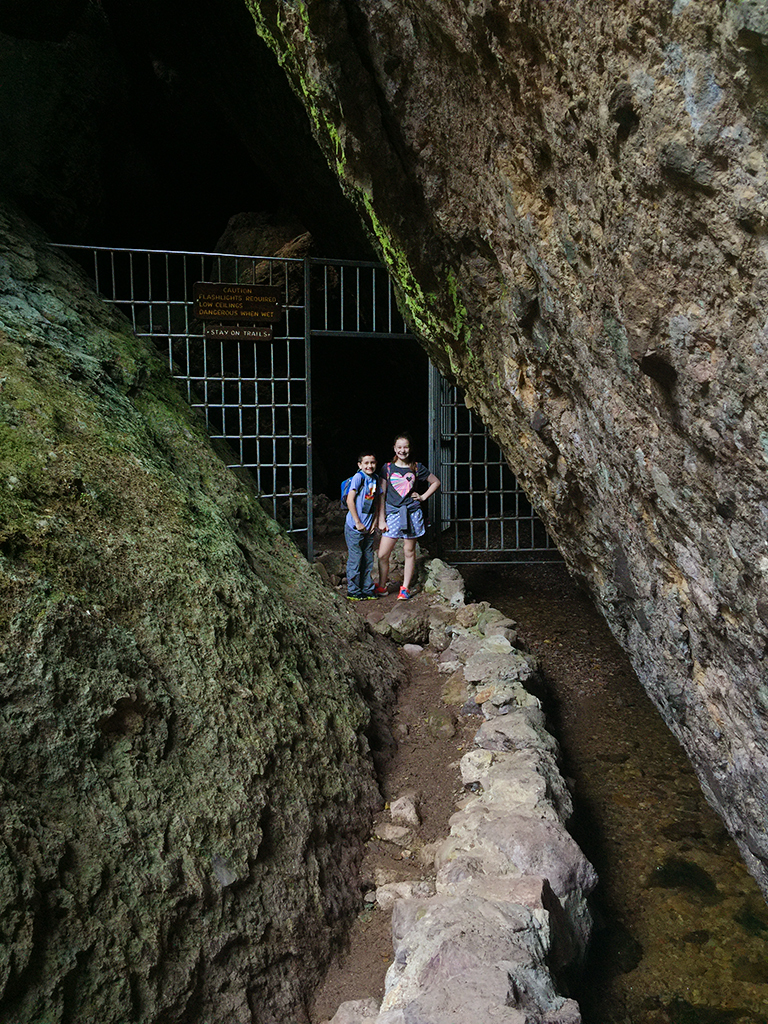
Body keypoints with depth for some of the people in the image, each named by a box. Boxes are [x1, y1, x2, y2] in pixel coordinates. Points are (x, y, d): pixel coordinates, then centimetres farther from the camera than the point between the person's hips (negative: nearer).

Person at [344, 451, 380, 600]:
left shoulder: (375, 478, 8)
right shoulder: (358, 477, -12)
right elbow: (350, 500, -16)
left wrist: (375, 521, 6)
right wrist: (358, 523, -16)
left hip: (368, 528, 7)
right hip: (355, 527, -7)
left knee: (368, 559, 12)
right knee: (355, 560, 0)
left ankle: (367, 590, 23)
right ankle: (353, 592, 10)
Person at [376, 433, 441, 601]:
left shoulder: (417, 468, 5)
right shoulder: (388, 468, 5)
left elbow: (436, 482, 17)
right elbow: (382, 494, 4)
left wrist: (423, 497, 5)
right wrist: (381, 519, 0)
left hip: (412, 514, 0)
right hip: (392, 514, 0)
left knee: (409, 552, 6)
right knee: (382, 554, -4)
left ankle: (405, 588, 18)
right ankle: (381, 587, 15)